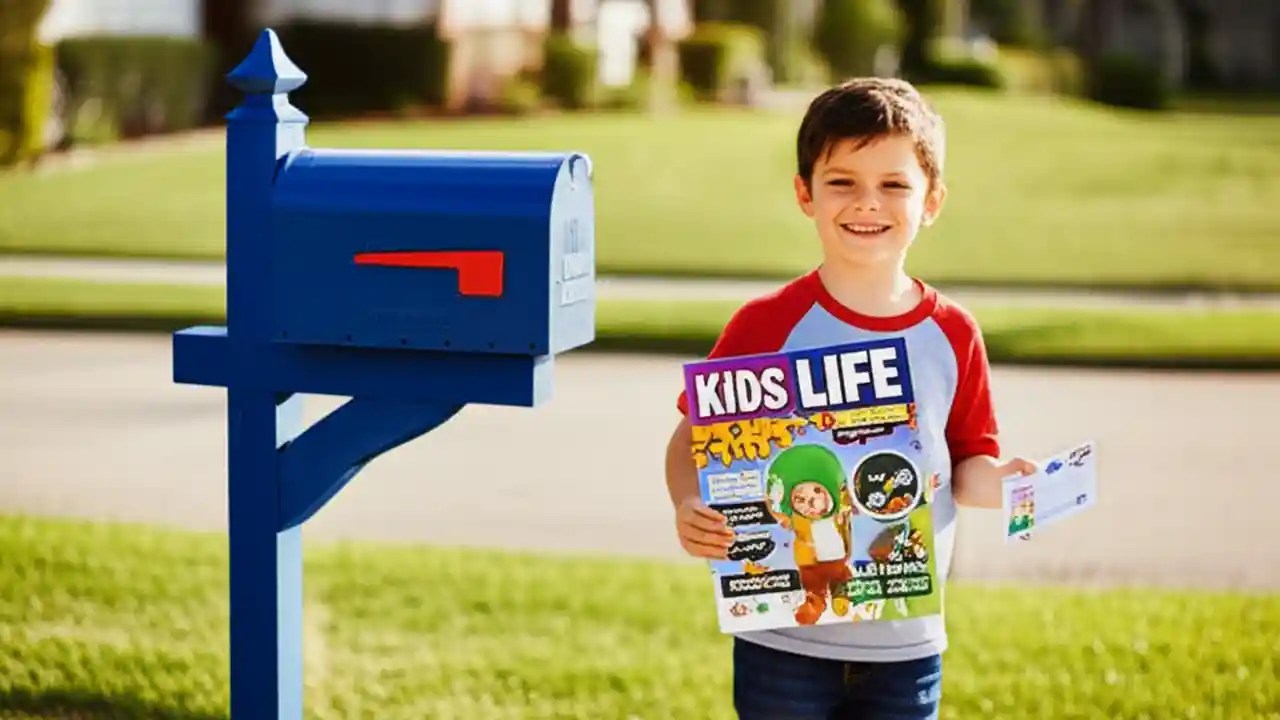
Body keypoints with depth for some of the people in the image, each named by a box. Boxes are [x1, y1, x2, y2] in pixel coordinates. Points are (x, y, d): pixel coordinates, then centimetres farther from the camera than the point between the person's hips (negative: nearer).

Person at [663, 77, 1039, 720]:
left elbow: (967, 464, 7)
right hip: (785, 642, -2)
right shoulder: (767, 326, -8)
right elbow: (695, 437, -4)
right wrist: (689, 508, -23)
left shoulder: (951, 334, 0)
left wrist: (994, 481, -15)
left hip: (906, 645, 3)